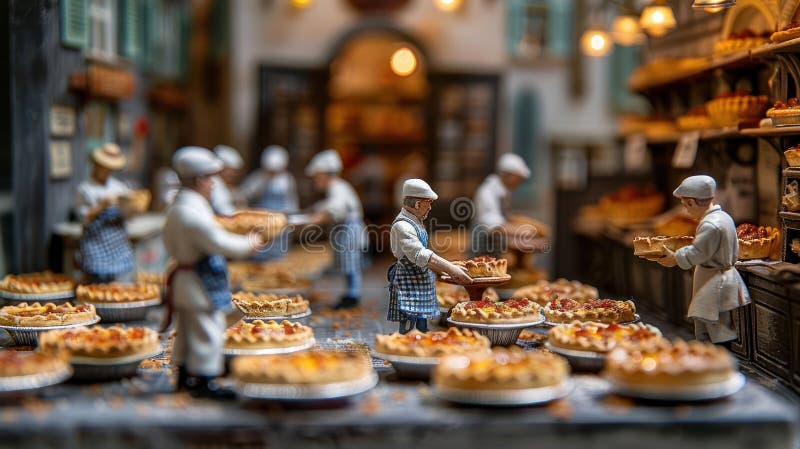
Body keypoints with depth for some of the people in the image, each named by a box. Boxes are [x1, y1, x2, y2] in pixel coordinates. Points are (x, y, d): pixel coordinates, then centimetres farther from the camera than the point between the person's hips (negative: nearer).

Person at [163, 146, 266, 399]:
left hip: (184, 280, 11)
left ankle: (185, 377, 28)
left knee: (187, 331, 18)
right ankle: (204, 382, 3)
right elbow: (218, 243, -25)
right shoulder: (194, 212, -23)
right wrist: (248, 245, -9)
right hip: (201, 283, -11)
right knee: (207, 331, -3)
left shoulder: (178, 207, 10)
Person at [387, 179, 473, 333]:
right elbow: (421, 255, -28)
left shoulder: (416, 222, 14)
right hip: (408, 287, -10)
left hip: (421, 286, 10)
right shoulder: (401, 226, -18)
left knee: (422, 330, 12)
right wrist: (451, 269, -32)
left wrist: (450, 268, 16)